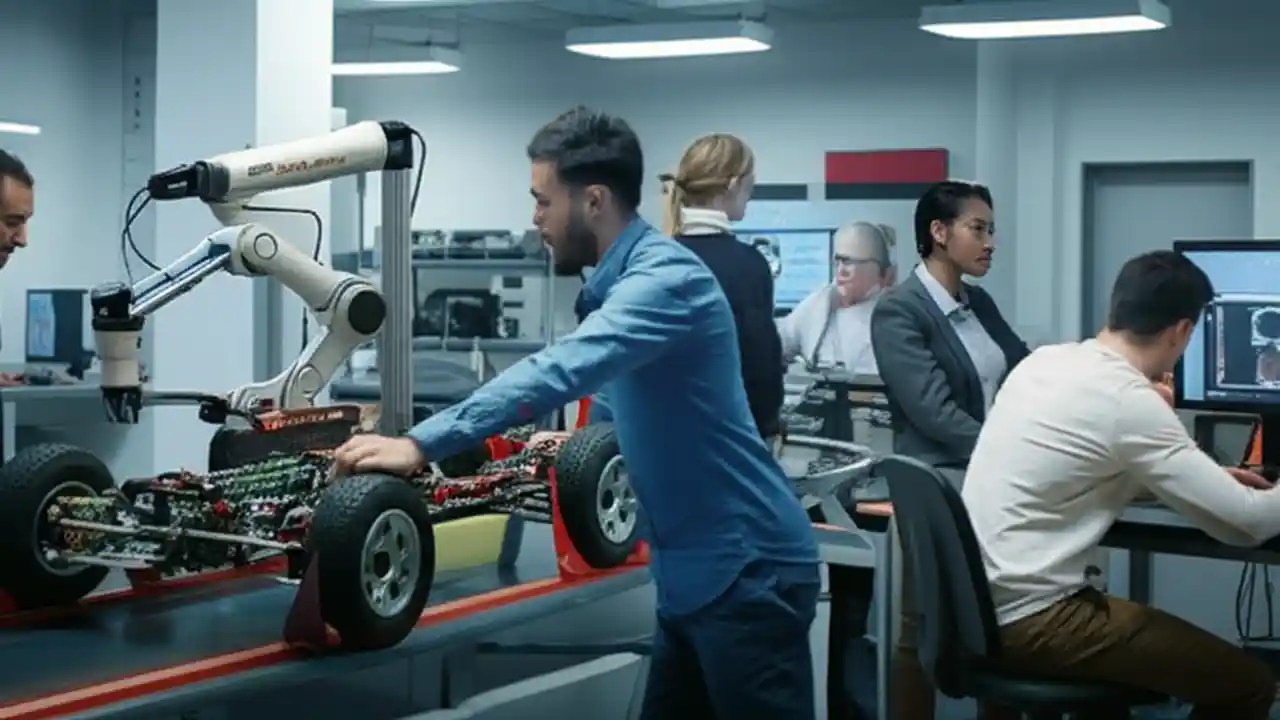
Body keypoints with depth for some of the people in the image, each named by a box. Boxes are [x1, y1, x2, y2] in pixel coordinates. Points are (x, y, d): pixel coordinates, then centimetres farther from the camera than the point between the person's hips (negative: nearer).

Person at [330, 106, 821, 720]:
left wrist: (422, 445, -34)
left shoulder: (665, 279, -19)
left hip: (747, 571, -10)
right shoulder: (625, 279, 13)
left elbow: (560, 372, -33)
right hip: (697, 569, 10)